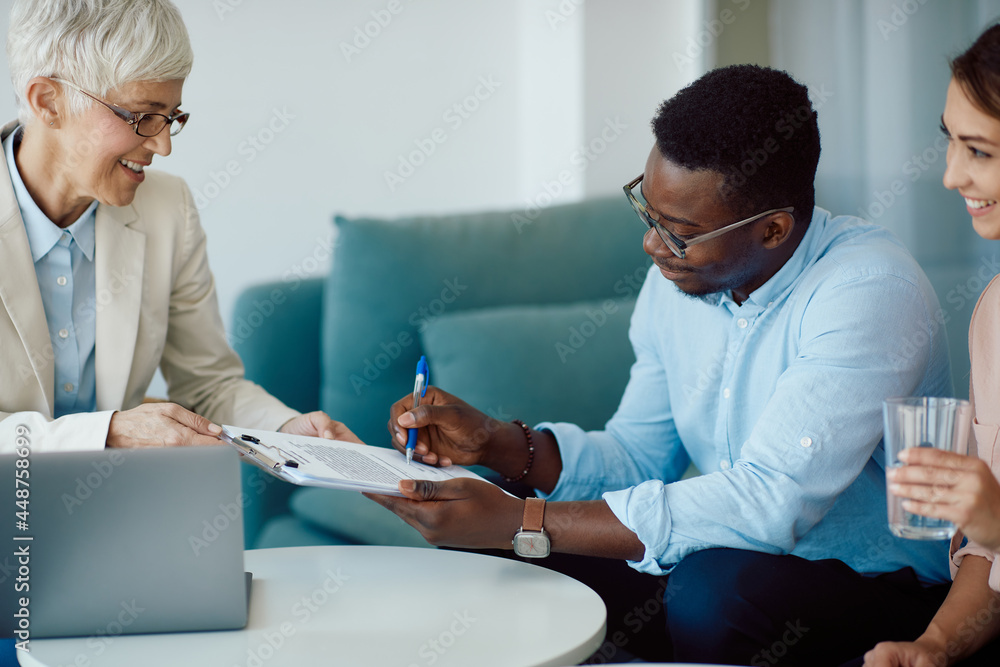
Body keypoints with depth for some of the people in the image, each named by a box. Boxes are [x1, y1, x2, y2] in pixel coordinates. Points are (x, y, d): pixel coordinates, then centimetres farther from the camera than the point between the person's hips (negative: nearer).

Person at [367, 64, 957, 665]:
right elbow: (641, 455, 7)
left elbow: (767, 503, -33)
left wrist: (520, 522, -33)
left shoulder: (868, 290, -26)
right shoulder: (677, 276, -1)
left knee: (713, 588, -36)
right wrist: (495, 442, -12)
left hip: (879, 582, -6)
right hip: (742, 557, 6)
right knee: (485, 555, -8)